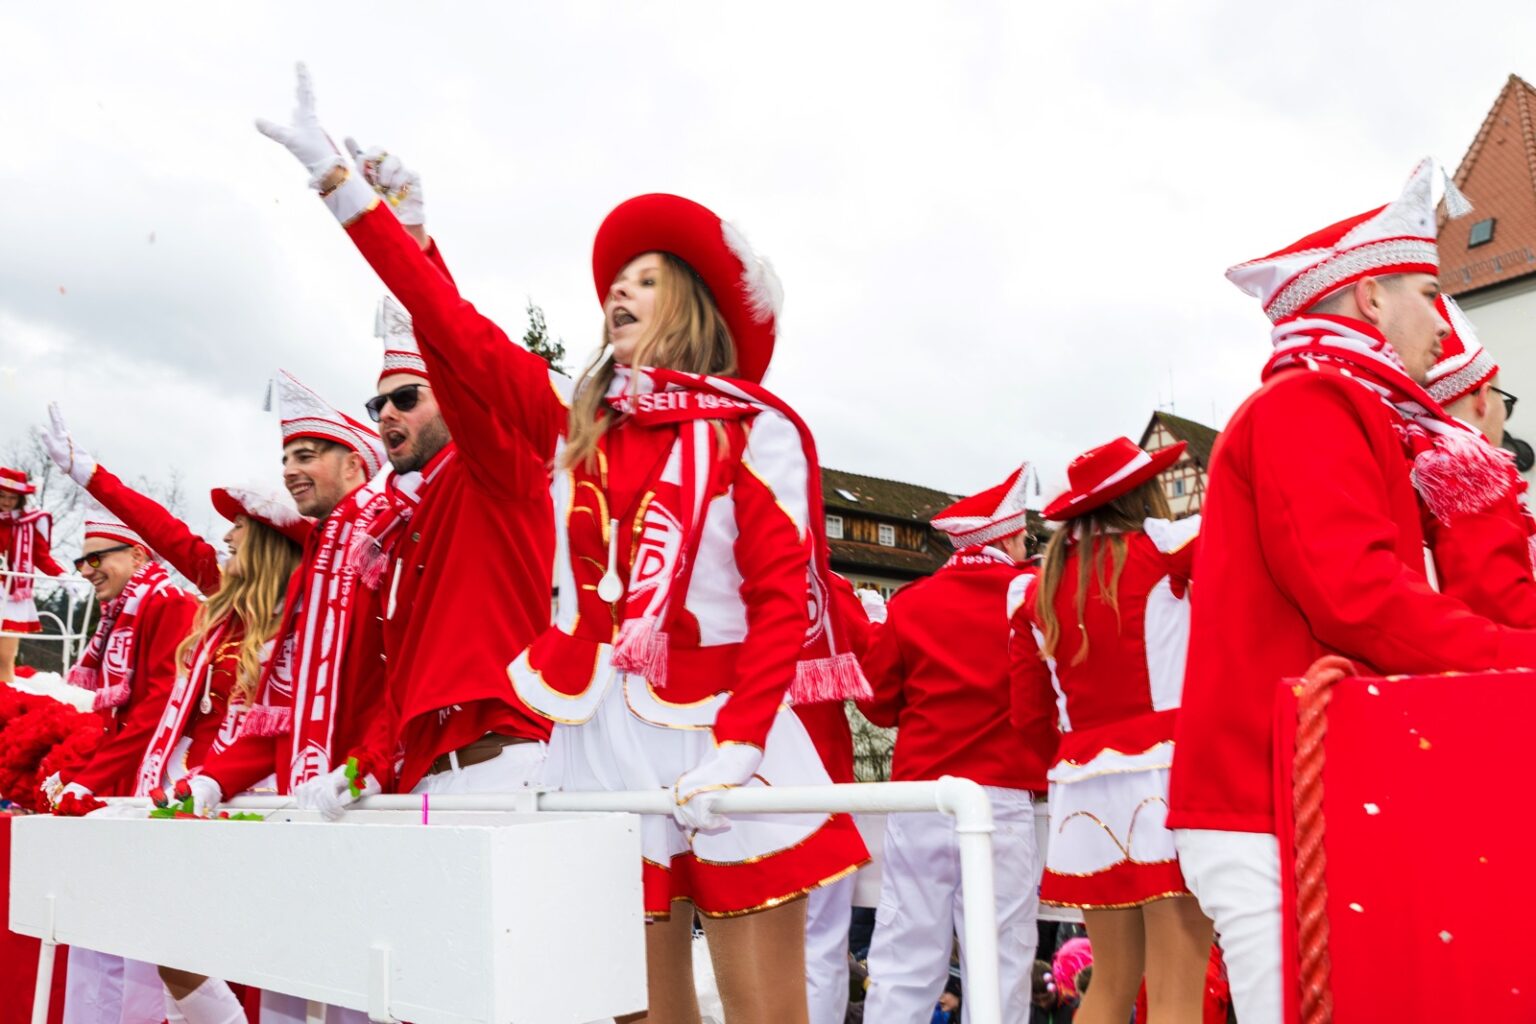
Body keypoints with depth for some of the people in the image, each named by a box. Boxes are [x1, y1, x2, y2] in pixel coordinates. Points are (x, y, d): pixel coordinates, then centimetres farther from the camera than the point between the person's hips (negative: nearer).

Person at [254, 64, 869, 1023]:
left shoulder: (755, 431, -3)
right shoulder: (574, 418, 11)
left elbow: (783, 600, -8)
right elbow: (453, 324, 11)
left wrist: (738, 747, -20)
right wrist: (337, 180, 12)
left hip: (720, 738, -4)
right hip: (601, 736, 4)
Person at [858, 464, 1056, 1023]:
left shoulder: (910, 603, 4)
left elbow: (878, 701, 8)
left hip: (920, 798, 2)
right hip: (1003, 802, -2)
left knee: (903, 964, 5)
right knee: (998, 966, 4)